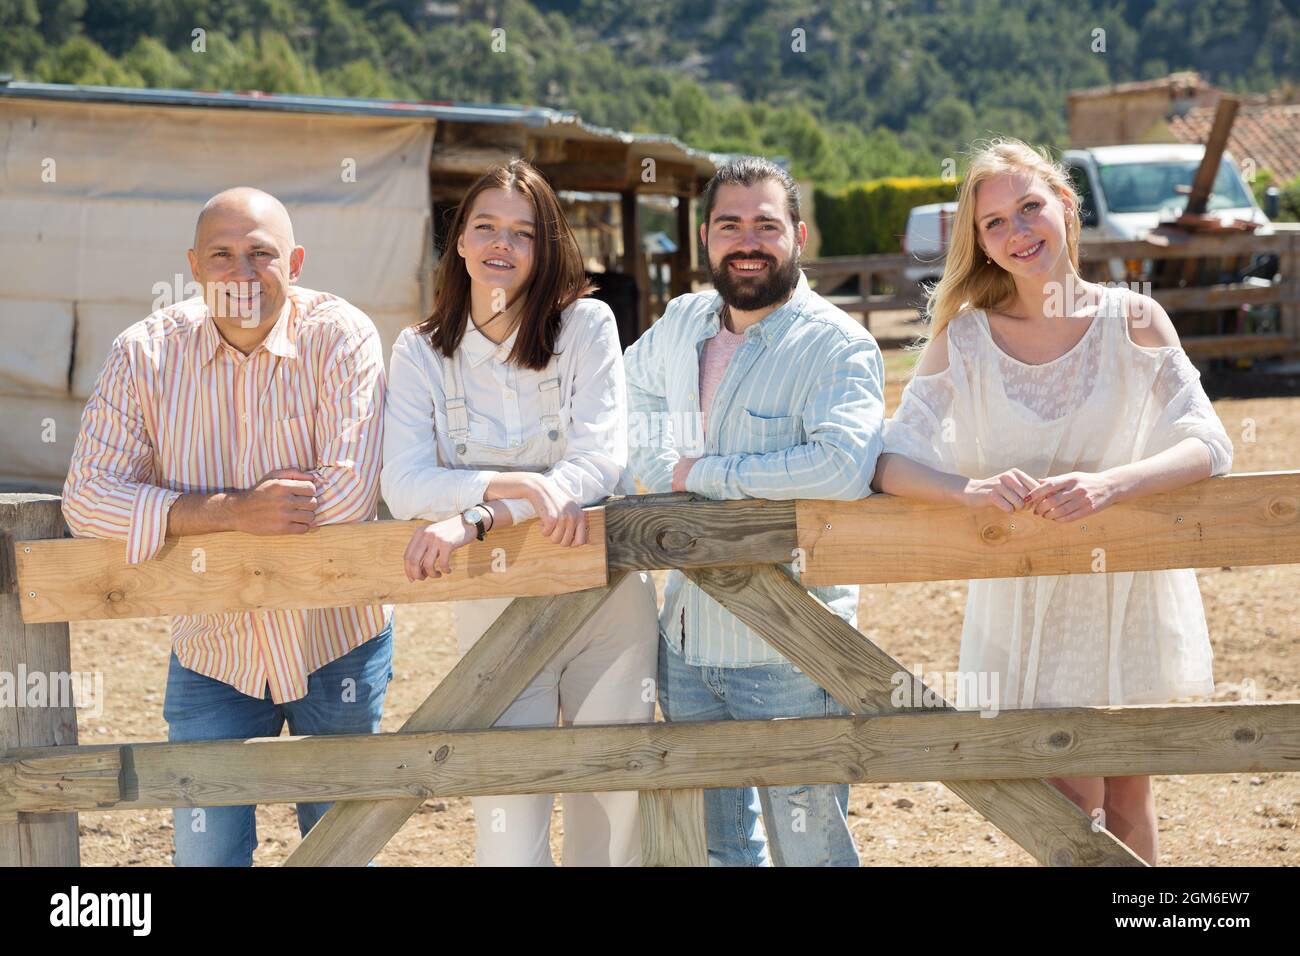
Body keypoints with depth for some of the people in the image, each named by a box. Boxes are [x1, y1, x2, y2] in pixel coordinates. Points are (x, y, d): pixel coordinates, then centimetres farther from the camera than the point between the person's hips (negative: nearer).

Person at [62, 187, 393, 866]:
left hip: (336, 647, -1)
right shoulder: (145, 354, -8)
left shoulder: (341, 338, -15)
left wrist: (188, 516, -18)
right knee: (206, 853, 5)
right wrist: (232, 512, -25)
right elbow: (86, 499, -14)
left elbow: (348, 495, -25)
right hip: (212, 652, 1)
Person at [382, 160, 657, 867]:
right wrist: (520, 485, -25)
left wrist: (474, 521, -25)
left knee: (614, 817, 5)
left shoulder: (586, 325, -4)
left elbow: (600, 464, -15)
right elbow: (403, 488, -11)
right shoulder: (421, 352, 0)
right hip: (496, 613, 0)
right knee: (509, 836, -7)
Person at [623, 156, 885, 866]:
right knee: (715, 847, 18)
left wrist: (701, 472, -20)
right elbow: (637, 384, 31)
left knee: (808, 849, 2)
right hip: (686, 644, 6)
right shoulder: (682, 324, 7)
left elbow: (844, 467, -31)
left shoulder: (838, 347, -14)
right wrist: (657, 459, 11)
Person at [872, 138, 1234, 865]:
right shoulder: (966, 339, -7)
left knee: (1129, 799, 13)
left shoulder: (1132, 321, -7)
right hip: (1028, 606, -1)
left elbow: (1209, 447, -15)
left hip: (1131, 592, 1)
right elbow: (892, 459, -13)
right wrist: (968, 490, -35)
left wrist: (1110, 484, -34)